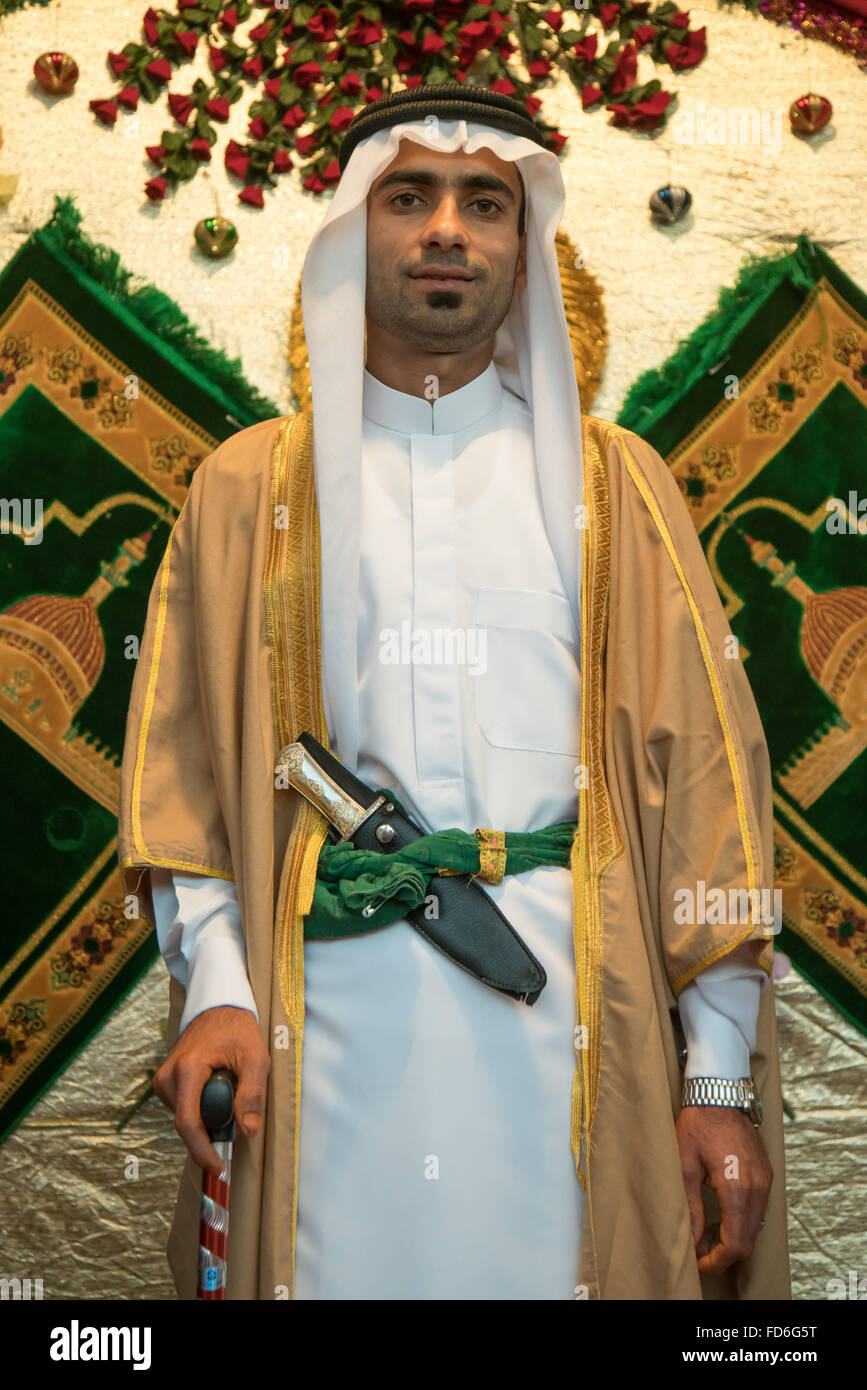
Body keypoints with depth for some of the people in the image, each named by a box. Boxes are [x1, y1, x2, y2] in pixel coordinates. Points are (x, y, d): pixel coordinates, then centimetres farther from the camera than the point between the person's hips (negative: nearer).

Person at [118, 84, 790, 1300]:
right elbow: (180, 755, 7)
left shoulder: (614, 485, 9)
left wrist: (723, 1076, -3)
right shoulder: (248, 489, 12)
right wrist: (215, 984, -9)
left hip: (563, 1011, 0)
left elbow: (707, 766, 4)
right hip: (329, 1012, 0)